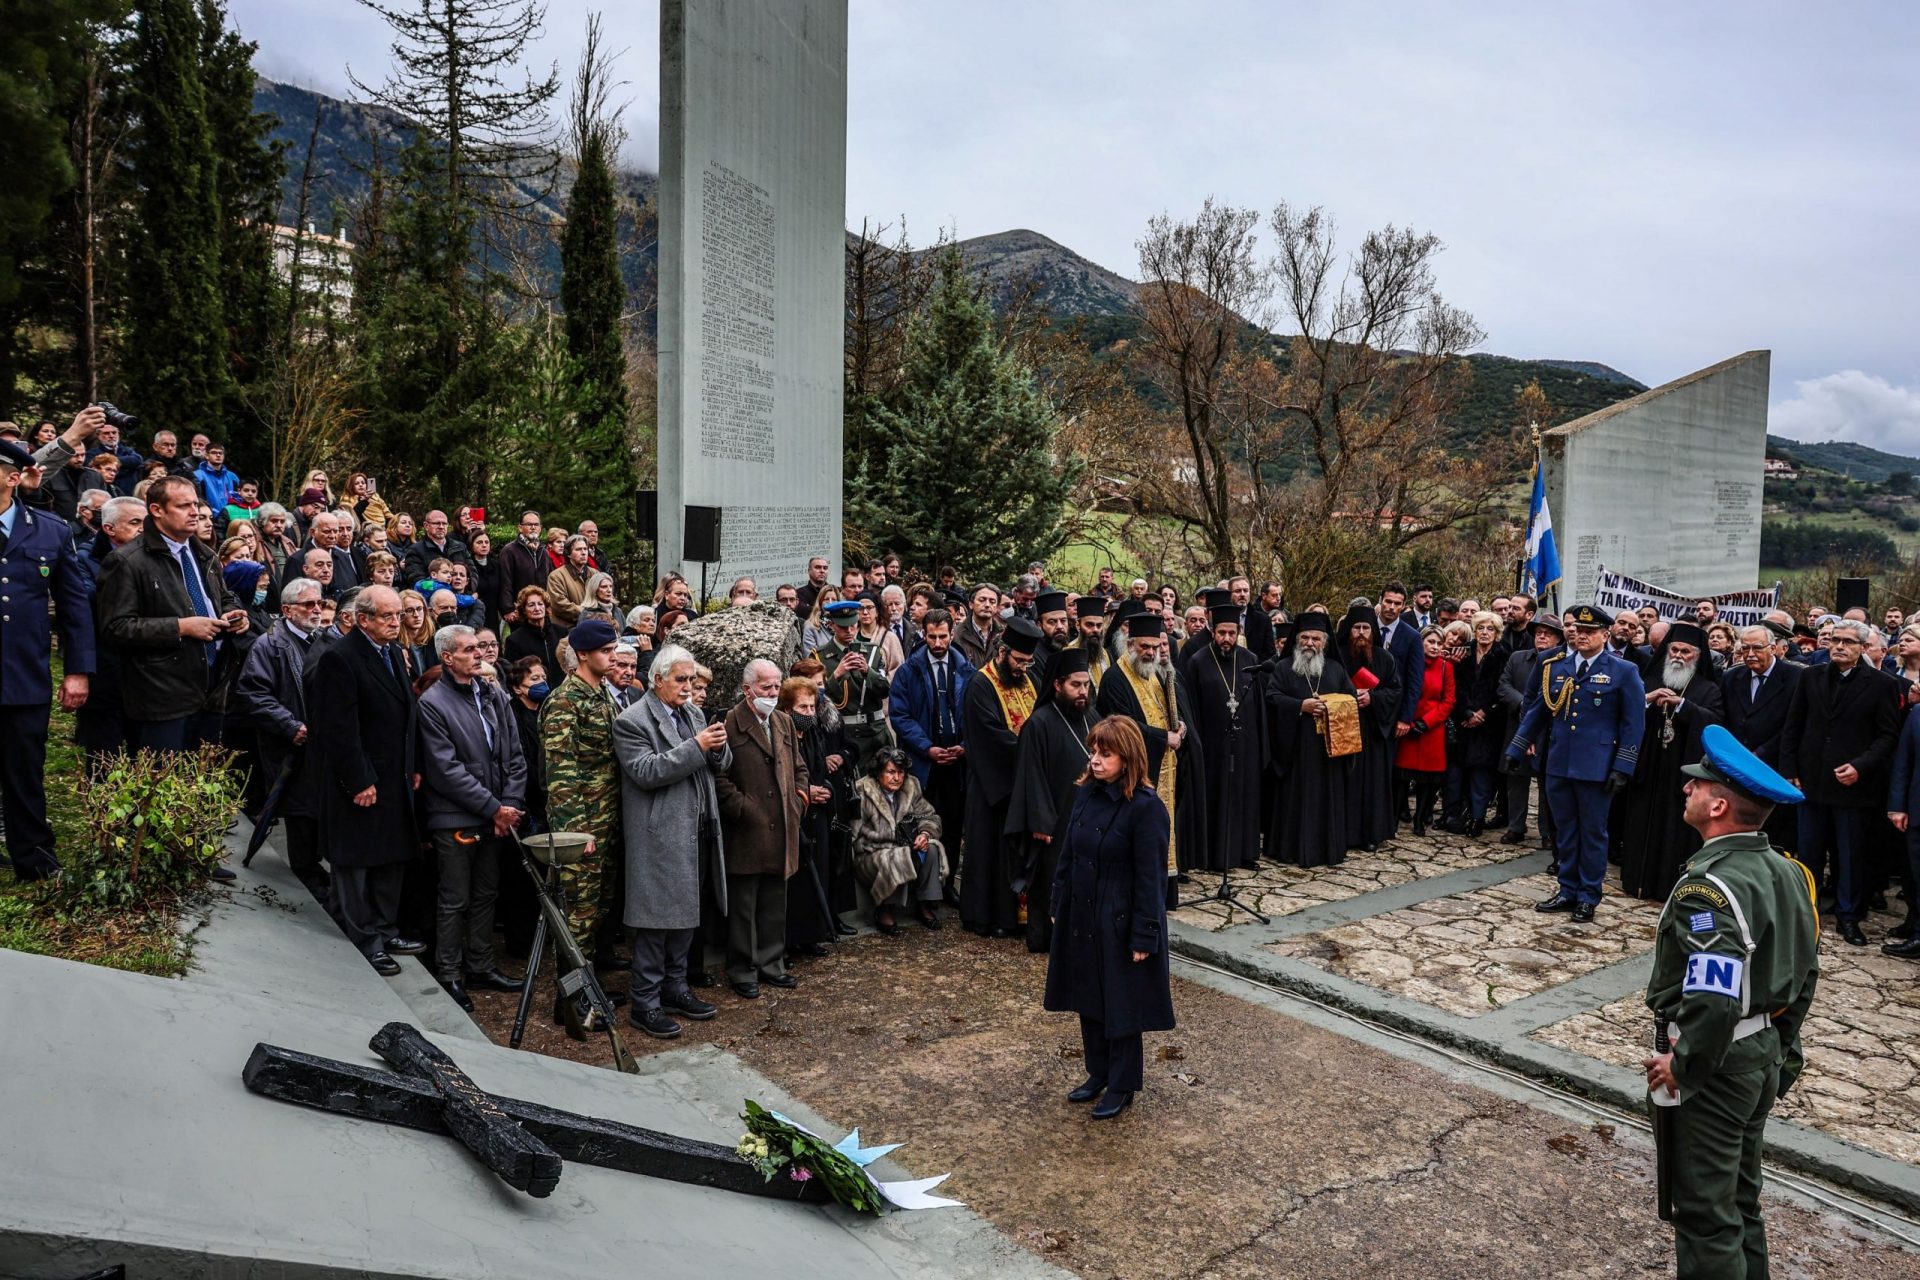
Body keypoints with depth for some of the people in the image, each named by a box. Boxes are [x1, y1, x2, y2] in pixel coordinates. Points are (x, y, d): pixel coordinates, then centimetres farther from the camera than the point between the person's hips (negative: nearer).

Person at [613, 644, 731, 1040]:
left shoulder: (693, 713, 14)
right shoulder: (632, 721, -9)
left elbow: (717, 767, 15)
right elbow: (645, 772, -20)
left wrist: (718, 748, -8)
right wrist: (695, 747, -22)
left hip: (696, 831, 7)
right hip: (659, 836, -7)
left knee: (685, 912, 15)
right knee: (657, 918, -1)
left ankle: (675, 987, 28)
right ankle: (645, 1002, 10)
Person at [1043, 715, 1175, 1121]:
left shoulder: (1146, 808, -19)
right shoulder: (1086, 795, 1)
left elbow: (1150, 878, -18)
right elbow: (1067, 856, 10)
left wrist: (1143, 937, -17)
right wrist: (1059, 907, 10)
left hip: (1120, 924, -7)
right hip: (1081, 919, 7)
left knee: (1121, 1005, 8)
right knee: (1088, 999, 18)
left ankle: (1122, 1086, 25)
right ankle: (1098, 1074, 36)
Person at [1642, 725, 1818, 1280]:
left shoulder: (1708, 889, -27)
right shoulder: (1787, 872, 1)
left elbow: (1715, 1002, -32)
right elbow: (1805, 973, 11)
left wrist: (1682, 1067, -18)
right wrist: (1781, 1041, 20)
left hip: (1715, 1065, -9)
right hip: (1767, 1056, 9)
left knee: (1706, 1212, 5)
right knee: (1741, 1200, 24)